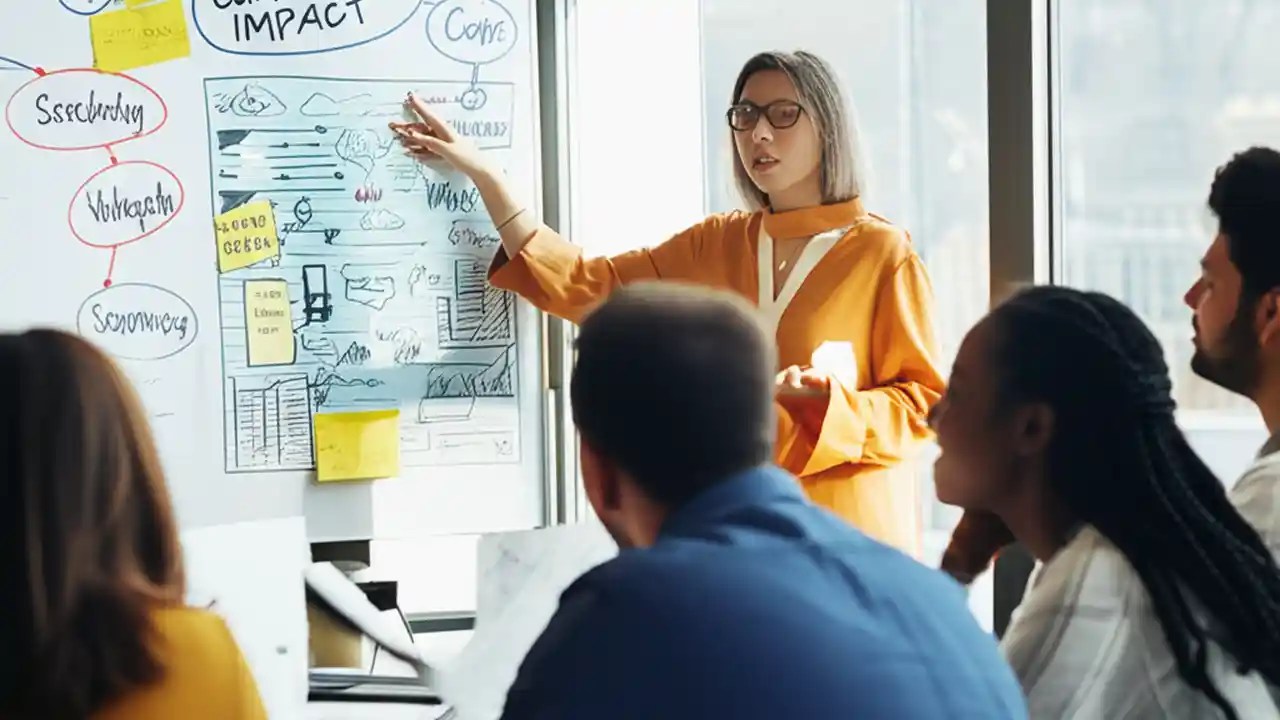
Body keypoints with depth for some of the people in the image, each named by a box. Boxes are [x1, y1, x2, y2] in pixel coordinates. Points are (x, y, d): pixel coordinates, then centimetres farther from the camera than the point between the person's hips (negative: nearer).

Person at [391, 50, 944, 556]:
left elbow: (924, 401, -4)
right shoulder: (715, 245, 10)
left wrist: (829, 404, -23)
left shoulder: (883, 253, -4)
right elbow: (586, 286, 7)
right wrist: (482, 174, 4)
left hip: (844, 534, -4)